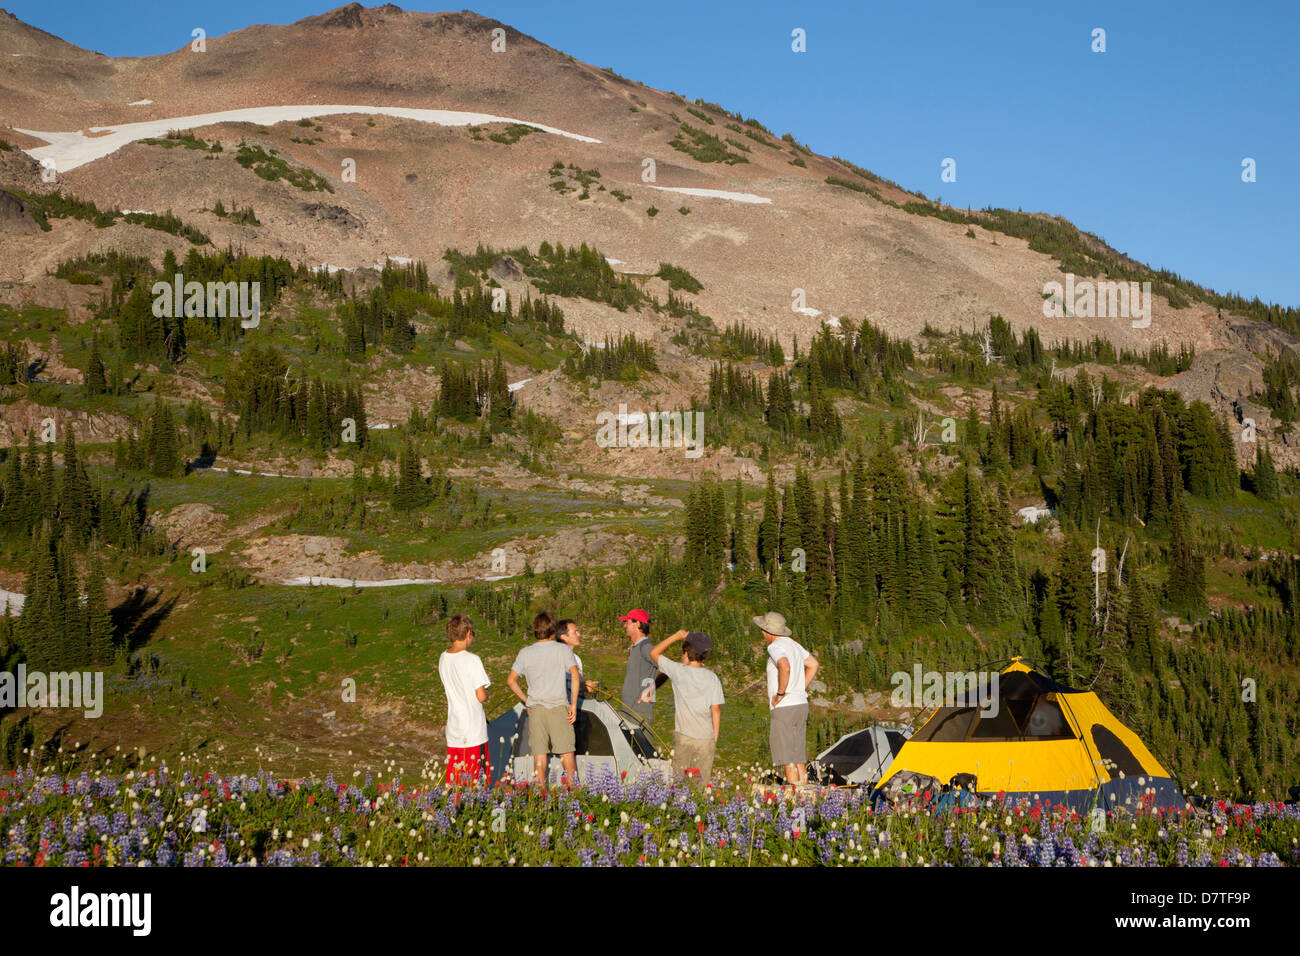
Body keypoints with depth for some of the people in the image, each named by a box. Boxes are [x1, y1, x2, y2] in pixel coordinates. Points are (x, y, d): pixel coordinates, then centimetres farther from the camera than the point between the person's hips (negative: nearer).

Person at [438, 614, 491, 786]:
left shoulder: (443, 659, 5)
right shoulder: (472, 660, -15)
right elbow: (482, 697, -16)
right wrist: (485, 687, 6)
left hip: (453, 728, 6)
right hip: (474, 730, -6)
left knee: (453, 779, 10)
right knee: (476, 780, 1)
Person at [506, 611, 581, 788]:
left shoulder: (525, 653, 4)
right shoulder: (563, 649, -1)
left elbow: (510, 680, 5)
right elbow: (575, 675, -10)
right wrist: (574, 704, -6)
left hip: (535, 708, 2)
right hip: (559, 707, -1)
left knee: (539, 754, 4)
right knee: (566, 752, 4)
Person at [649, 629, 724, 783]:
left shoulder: (679, 671, -4)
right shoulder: (712, 678, 0)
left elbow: (654, 653, 9)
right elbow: (716, 710, 1)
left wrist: (677, 636, 11)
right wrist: (715, 739, 9)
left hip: (683, 737, -1)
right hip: (706, 738, 1)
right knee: (702, 783, 5)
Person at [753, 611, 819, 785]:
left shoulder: (775, 647, -14)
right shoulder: (793, 644, 14)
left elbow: (785, 668, -34)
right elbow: (814, 664, 26)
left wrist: (780, 694, -21)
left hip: (784, 707, -9)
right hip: (801, 705, 9)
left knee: (788, 760, -6)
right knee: (799, 759, 13)